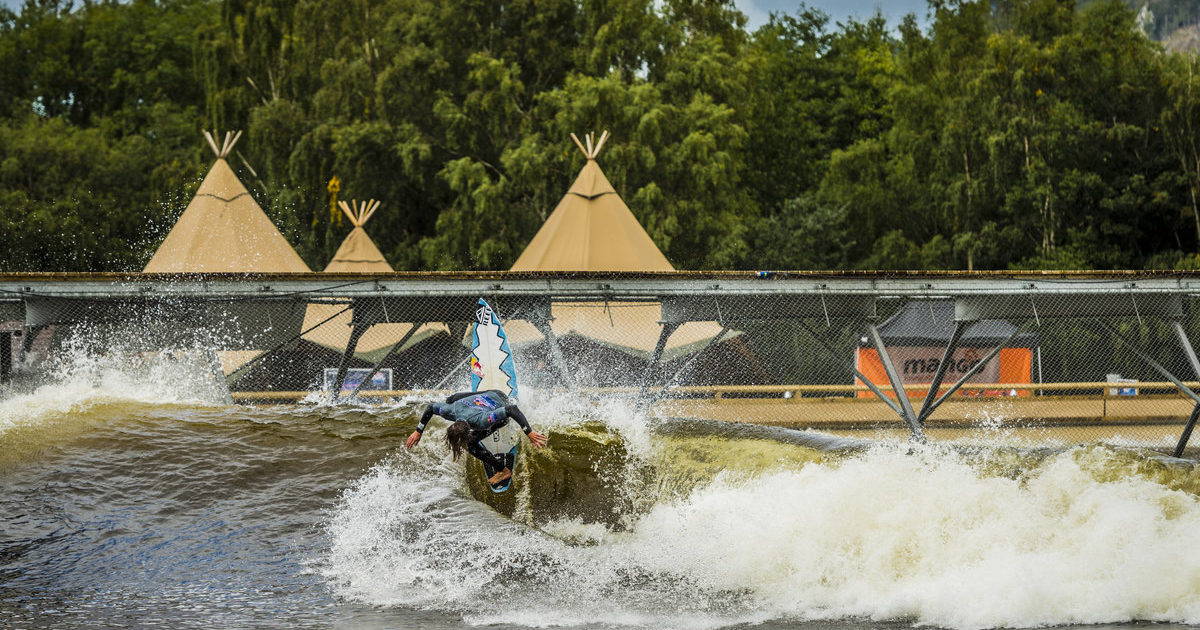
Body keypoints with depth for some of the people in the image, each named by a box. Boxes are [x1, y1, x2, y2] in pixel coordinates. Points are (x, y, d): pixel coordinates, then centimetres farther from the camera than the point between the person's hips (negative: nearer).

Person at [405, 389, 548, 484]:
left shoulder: (481, 420, -45)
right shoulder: (452, 410, -29)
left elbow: (512, 410, -46)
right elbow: (430, 407, -7)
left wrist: (529, 432, -47)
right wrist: (418, 431, -5)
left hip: (505, 405, -6)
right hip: (490, 394, 6)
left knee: (471, 444, -13)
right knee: (451, 399, 22)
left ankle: (503, 470, 4)